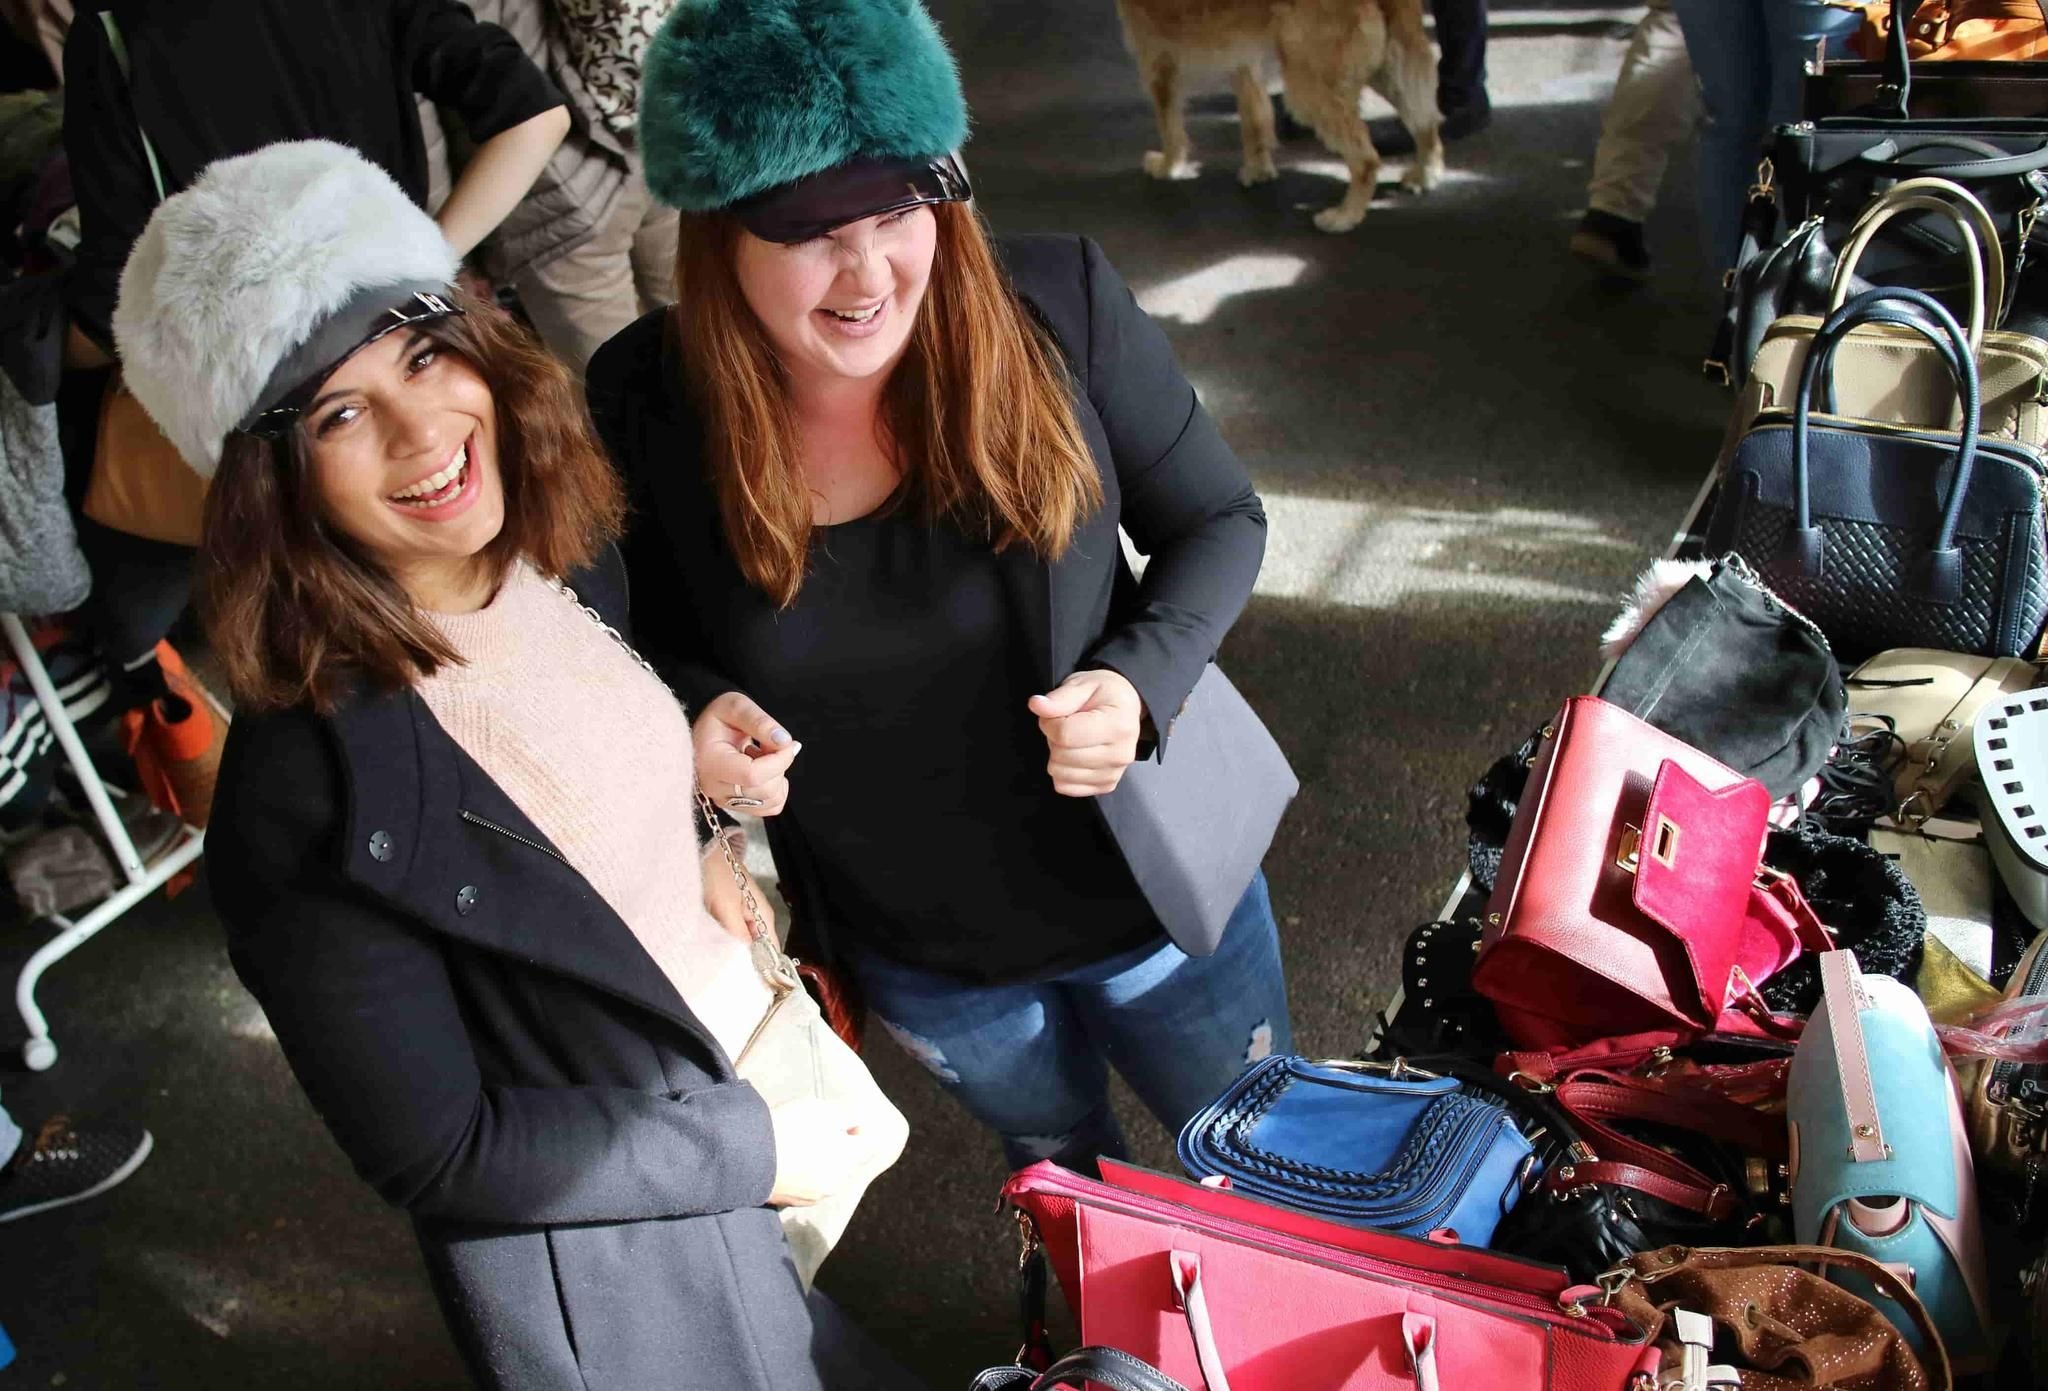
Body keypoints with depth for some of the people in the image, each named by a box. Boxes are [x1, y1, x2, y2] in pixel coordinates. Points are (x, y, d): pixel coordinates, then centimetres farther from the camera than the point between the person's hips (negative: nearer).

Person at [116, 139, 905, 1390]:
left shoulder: (566, 557, -10)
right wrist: (747, 1152, -17)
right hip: (603, 1261, -6)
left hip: (762, 1052, 6)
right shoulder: (308, 791, -31)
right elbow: (433, 1154, -22)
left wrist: (702, 863, -6)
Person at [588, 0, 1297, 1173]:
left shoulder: (1058, 306, -22)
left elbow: (1220, 520, -9)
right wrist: (697, 714, -23)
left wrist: (1141, 683, -26)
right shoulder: (649, 405, -17)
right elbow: (658, 641, 0)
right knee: (1063, 1178, 32)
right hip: (912, 953, 2)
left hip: (1150, 887, -1)